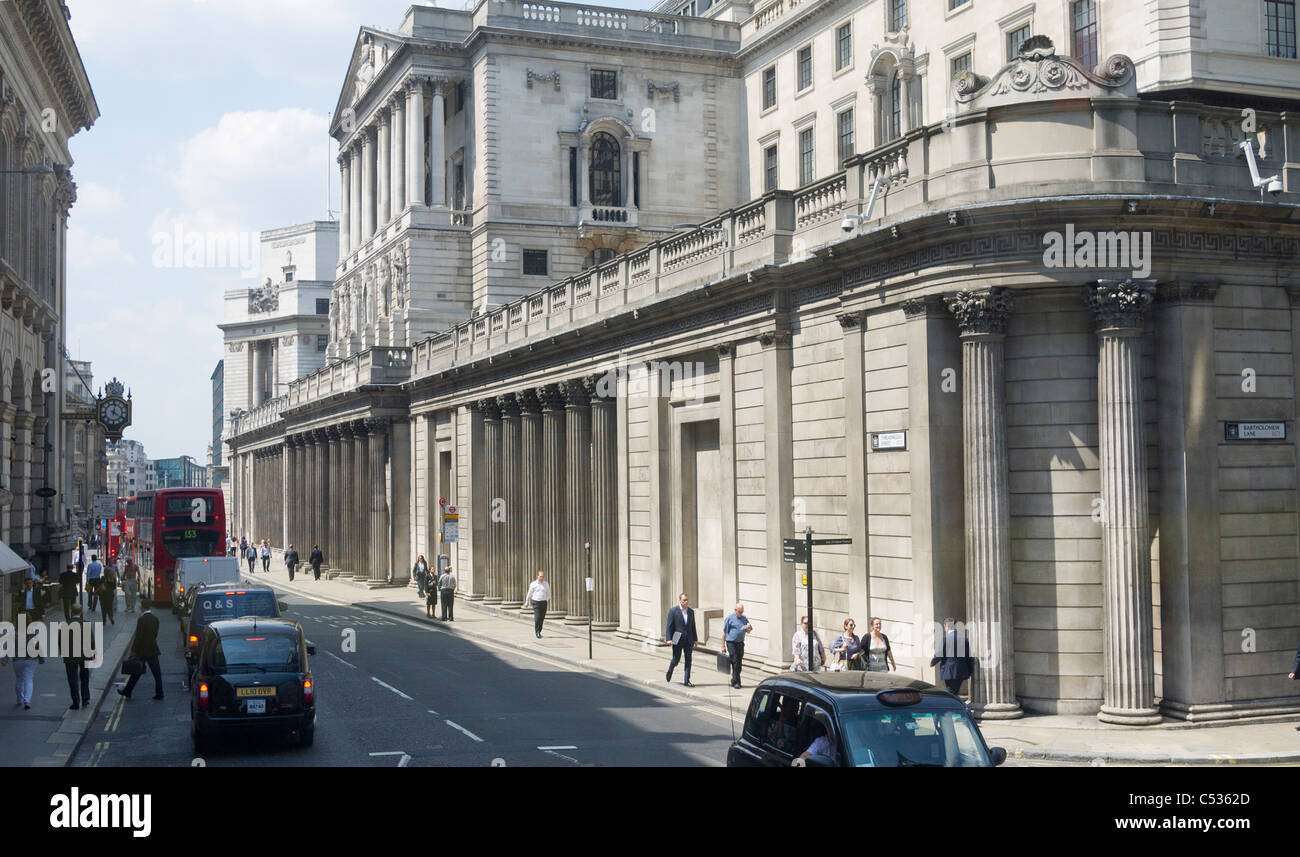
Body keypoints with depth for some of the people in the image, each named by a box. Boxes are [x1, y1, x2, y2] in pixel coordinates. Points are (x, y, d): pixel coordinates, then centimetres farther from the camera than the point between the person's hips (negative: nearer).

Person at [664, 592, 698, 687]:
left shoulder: (691, 612, 10)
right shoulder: (673, 611, -5)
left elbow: (693, 626, 15)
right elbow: (669, 626, -6)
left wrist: (695, 639, 13)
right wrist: (669, 639, -14)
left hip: (688, 640, 4)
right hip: (677, 640, -4)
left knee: (688, 660, 1)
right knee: (676, 659, 3)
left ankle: (687, 680, 4)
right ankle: (669, 672, 32)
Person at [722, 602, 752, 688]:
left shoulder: (744, 619, 12)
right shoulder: (730, 618, -2)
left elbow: (749, 631, 16)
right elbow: (724, 632, -1)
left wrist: (748, 628, -10)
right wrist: (723, 646, -4)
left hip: (740, 643, 5)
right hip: (731, 642, -5)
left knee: (739, 662, 6)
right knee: (735, 662, -12)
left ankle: (734, 681, 18)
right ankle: (736, 682, -11)